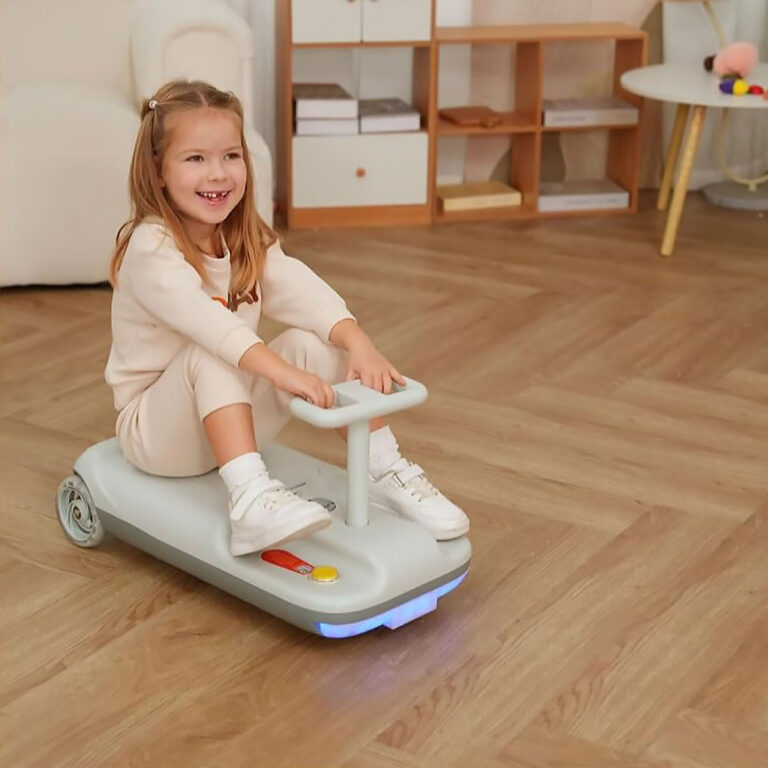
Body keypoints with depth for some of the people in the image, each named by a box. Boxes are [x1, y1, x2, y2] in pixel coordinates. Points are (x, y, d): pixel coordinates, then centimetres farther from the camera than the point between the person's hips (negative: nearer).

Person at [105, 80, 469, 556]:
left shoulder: (249, 242, 1)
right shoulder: (150, 249, -21)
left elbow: (301, 293, -16)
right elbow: (203, 319, -37)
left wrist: (359, 344, -34)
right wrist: (281, 372, -50)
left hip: (234, 421, 6)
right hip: (157, 428, -6)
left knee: (314, 342, -14)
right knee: (210, 356, -34)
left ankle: (387, 473, -8)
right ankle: (252, 499, -45)